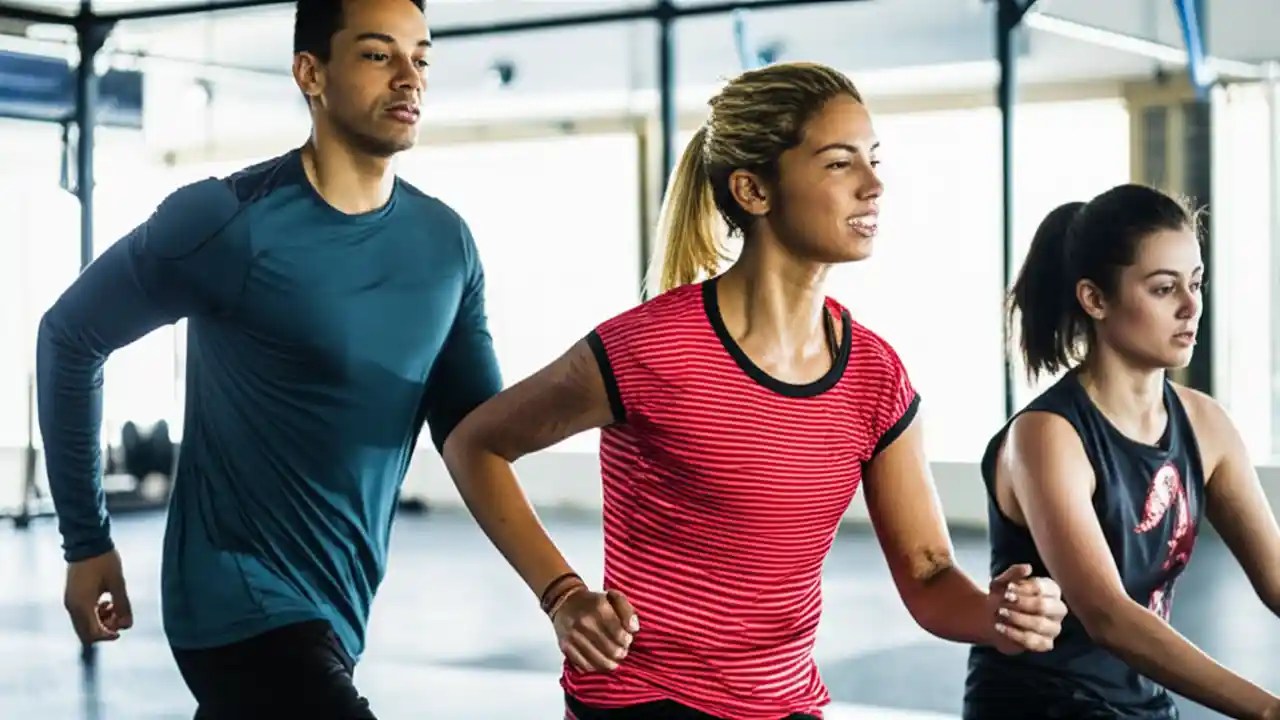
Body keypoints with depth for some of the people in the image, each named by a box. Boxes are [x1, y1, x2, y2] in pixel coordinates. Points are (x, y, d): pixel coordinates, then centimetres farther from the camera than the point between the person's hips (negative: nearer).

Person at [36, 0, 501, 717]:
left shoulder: (447, 246, 1)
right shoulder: (228, 221, -14)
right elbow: (71, 337, -1)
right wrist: (88, 540, 1)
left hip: (338, 610, 6)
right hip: (247, 604, -6)